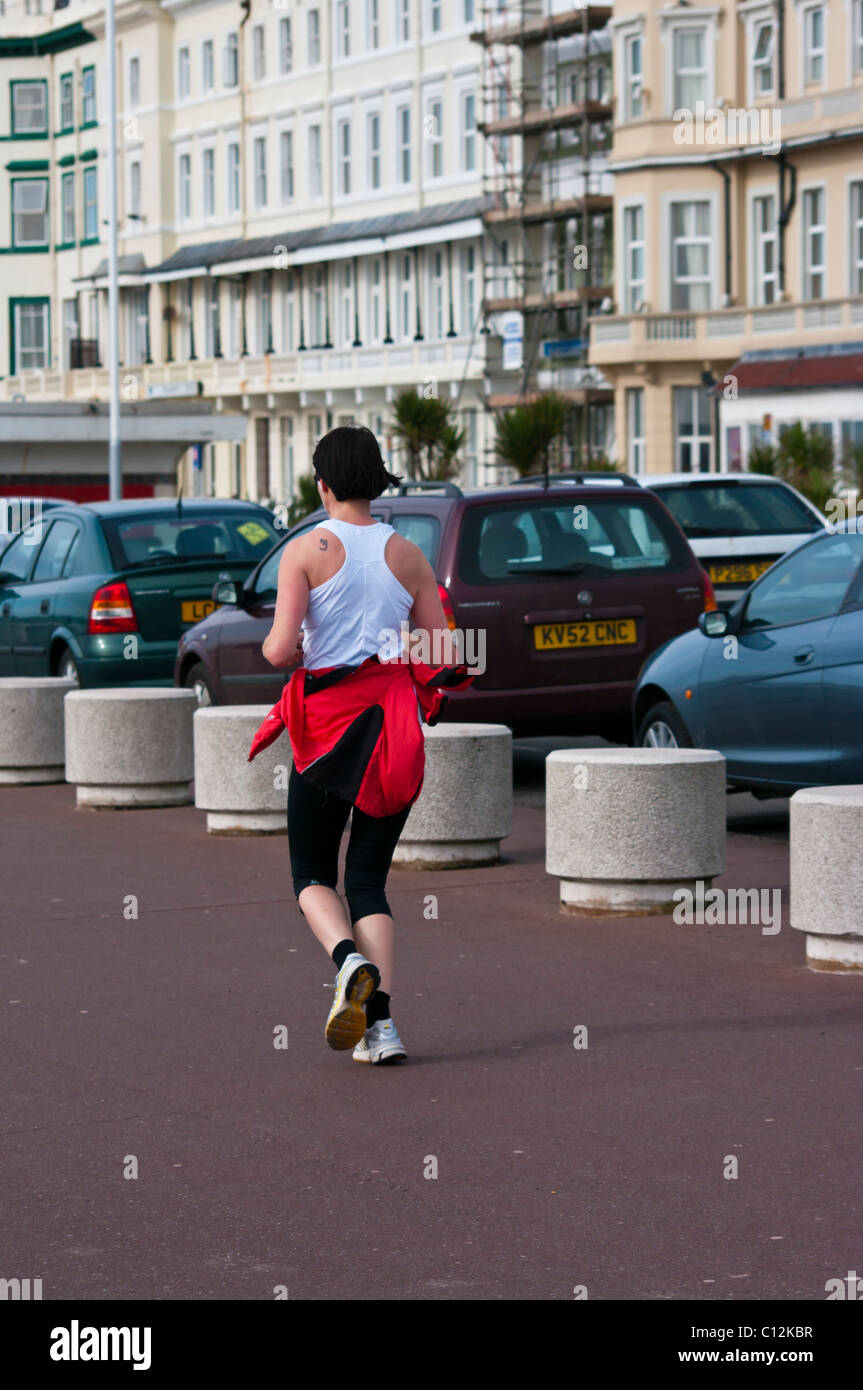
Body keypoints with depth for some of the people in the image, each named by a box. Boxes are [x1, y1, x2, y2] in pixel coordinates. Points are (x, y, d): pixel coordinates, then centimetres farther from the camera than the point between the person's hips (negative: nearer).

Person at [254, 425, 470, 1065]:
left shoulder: (306, 551, -5)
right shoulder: (408, 556, 5)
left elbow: (282, 650, -14)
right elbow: (445, 662, 4)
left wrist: (275, 646, 9)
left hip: (327, 725, -3)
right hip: (395, 723, 3)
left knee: (313, 872, 13)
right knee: (369, 879, 9)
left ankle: (350, 961, -18)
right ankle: (381, 1023, -5)